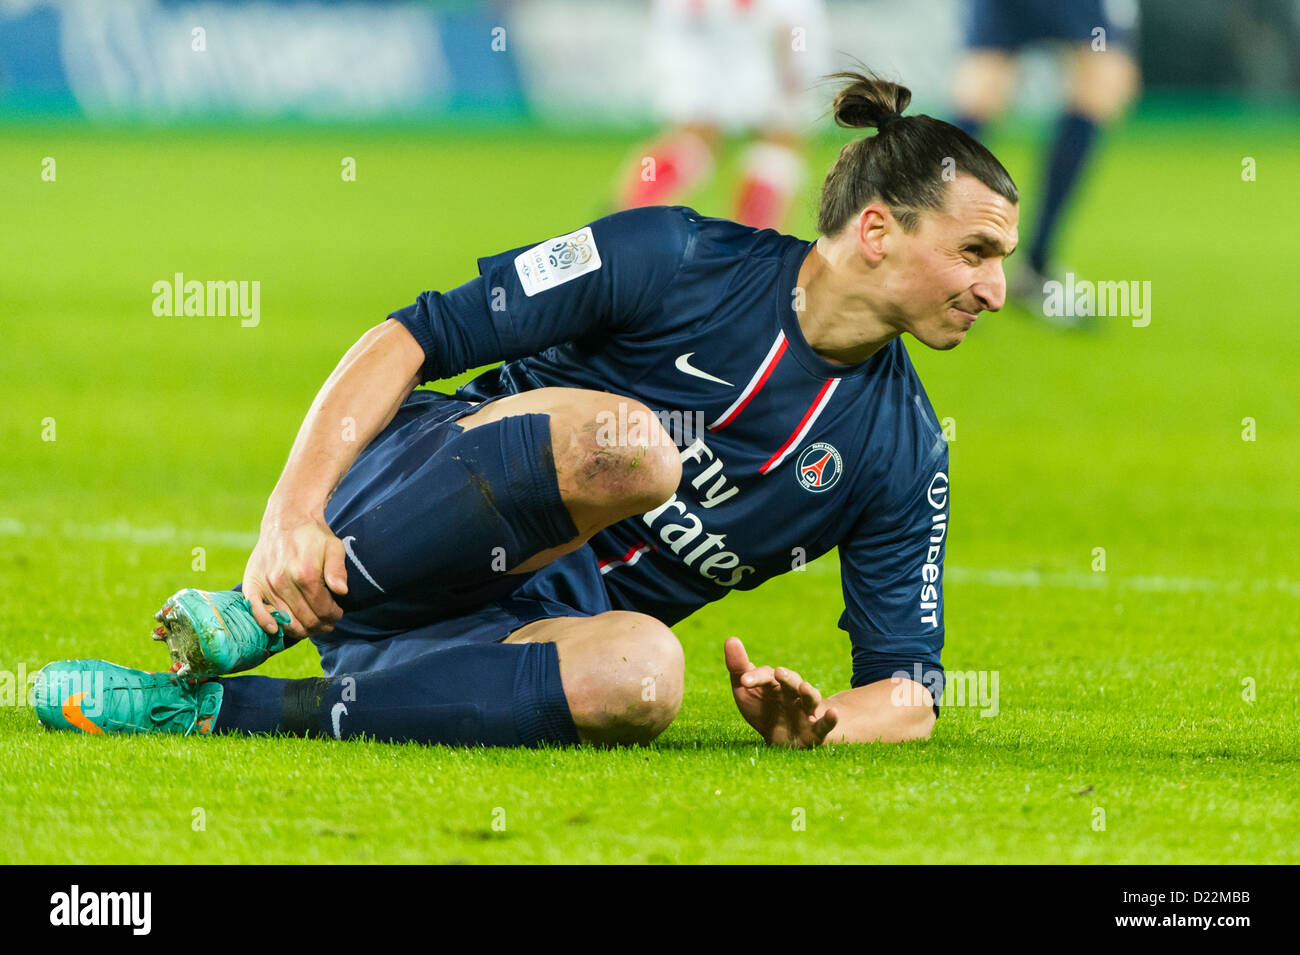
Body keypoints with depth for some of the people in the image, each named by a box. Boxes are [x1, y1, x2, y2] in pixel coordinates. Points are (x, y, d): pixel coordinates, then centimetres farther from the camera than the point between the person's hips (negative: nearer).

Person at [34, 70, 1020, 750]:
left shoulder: (902, 452, 6)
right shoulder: (675, 258, -7)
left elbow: (909, 684, 9)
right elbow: (410, 337, -6)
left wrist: (814, 725, -16)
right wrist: (294, 506, -21)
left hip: (531, 633, 4)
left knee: (640, 672, -37)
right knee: (623, 442, -37)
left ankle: (209, 708, -29)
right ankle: (268, 612, -20)